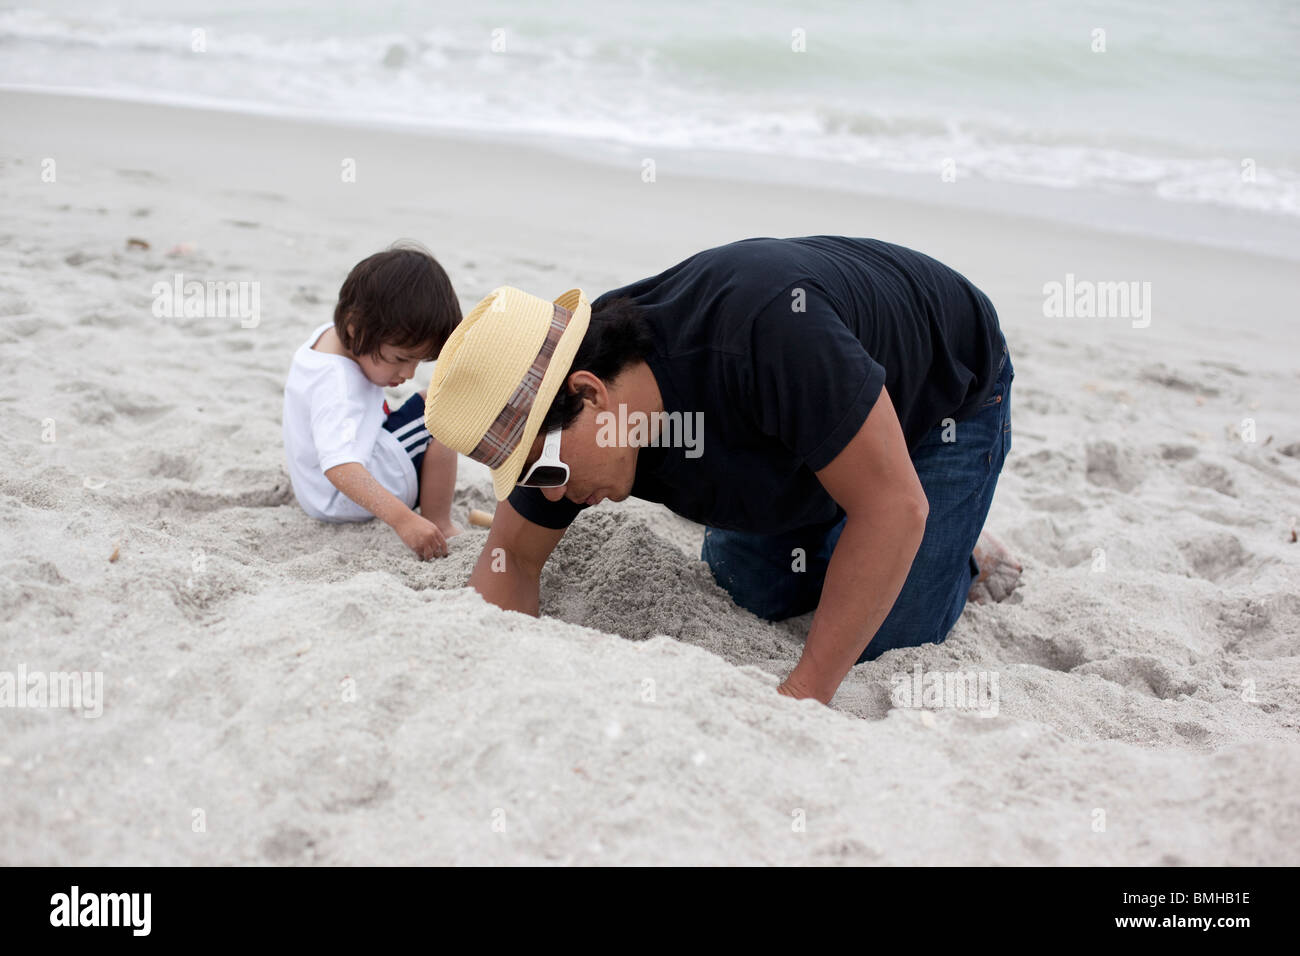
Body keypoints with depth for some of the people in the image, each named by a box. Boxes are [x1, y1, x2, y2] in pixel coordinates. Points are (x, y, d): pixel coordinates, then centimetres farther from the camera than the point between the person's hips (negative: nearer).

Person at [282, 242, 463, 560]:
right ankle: (438, 523, -14)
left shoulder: (327, 335, -1)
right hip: (346, 501, -11)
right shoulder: (337, 388, -34)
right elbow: (339, 466, -47)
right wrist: (403, 519, -55)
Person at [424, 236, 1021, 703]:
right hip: (809, 407, 6)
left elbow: (894, 506, -40)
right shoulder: (560, 412, -24)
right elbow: (511, 560, -11)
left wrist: (804, 695, -38)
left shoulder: (767, 328, -46)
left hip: (948, 393, -5)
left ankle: (966, 559, 19)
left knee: (878, 651, -10)